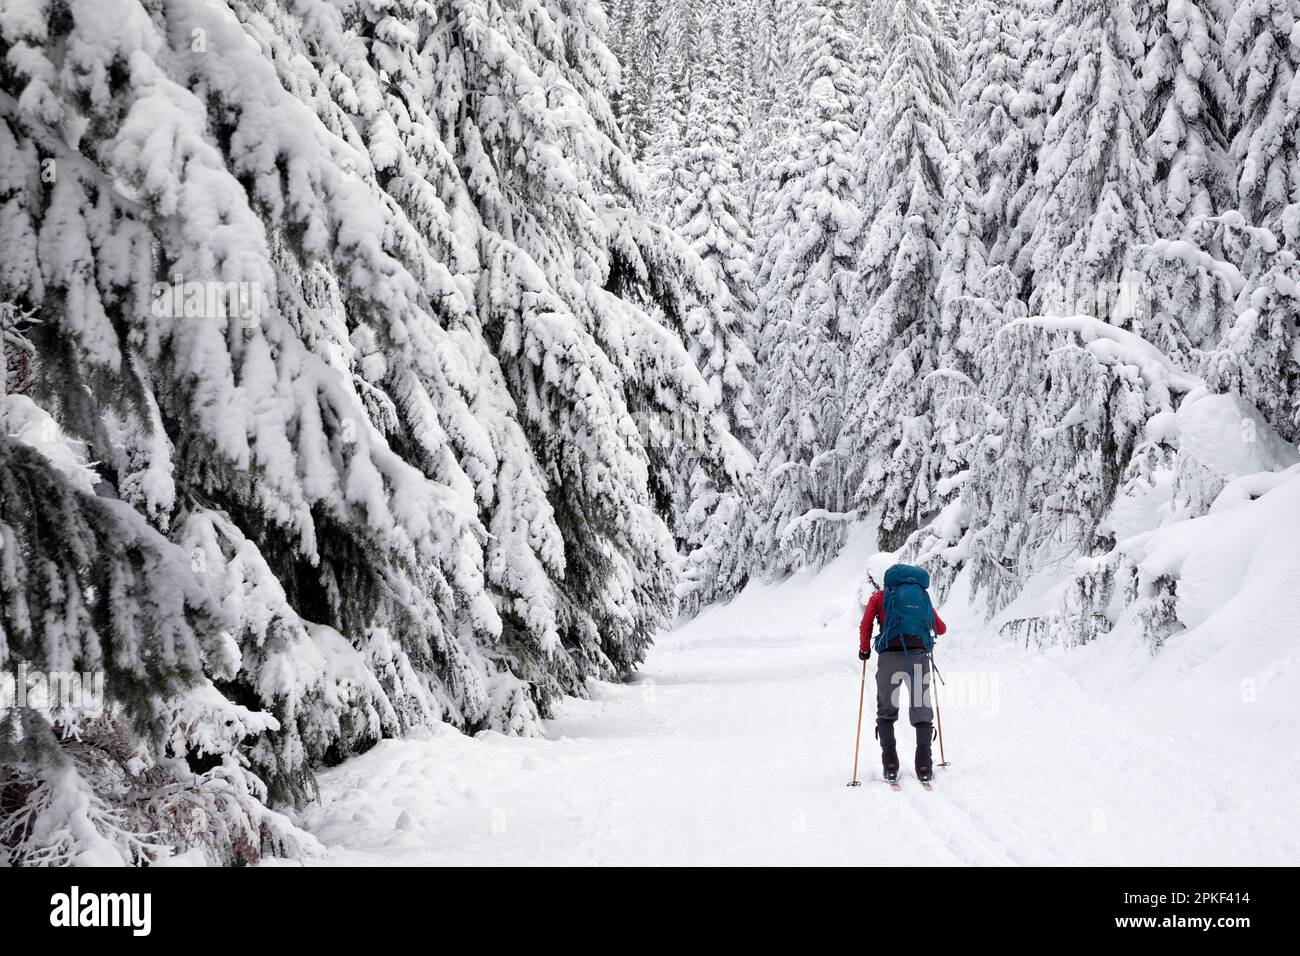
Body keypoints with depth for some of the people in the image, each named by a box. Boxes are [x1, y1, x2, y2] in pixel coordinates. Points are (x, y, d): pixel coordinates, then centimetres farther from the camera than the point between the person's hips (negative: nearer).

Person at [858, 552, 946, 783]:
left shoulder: (877, 598, 8)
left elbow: (865, 627, -4)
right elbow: (940, 628, 19)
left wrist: (864, 650, 13)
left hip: (890, 658, -1)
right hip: (919, 657, 2)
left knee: (886, 712, 13)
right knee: (922, 713, 9)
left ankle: (890, 766, 4)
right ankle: (924, 766, -3)